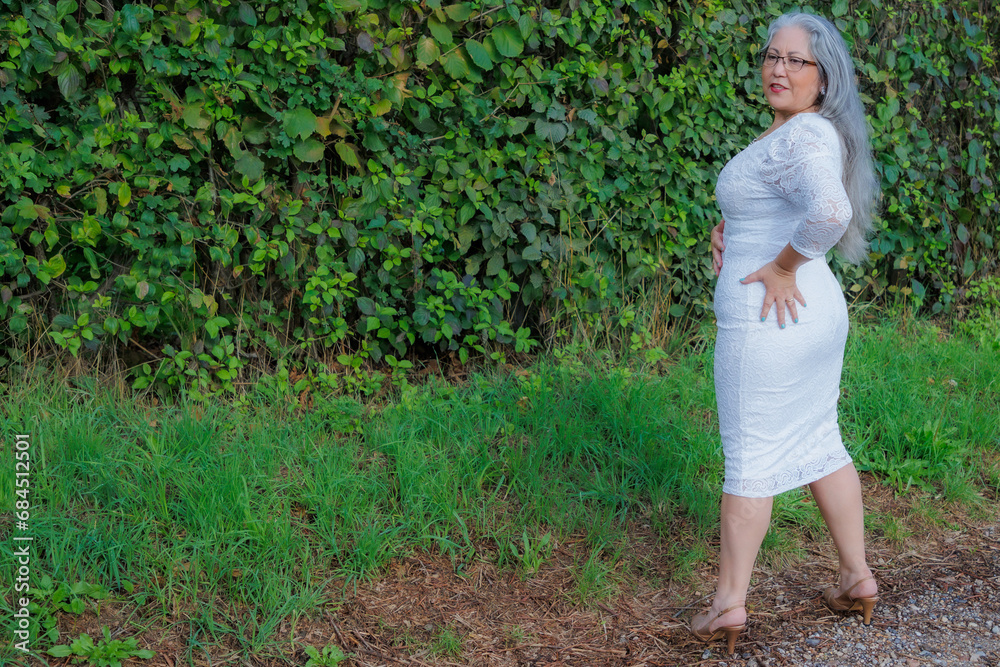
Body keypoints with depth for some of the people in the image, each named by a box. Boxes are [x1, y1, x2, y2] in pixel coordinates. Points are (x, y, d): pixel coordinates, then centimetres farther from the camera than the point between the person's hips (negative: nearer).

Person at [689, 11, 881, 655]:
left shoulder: (802, 136, -19)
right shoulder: (802, 133, 13)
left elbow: (829, 213, -37)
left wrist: (782, 265, -22)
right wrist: (729, 232, 6)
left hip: (766, 319, -10)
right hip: (816, 313, 10)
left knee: (750, 457, 0)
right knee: (819, 443, 18)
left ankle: (729, 603, 9)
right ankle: (859, 578, 27)